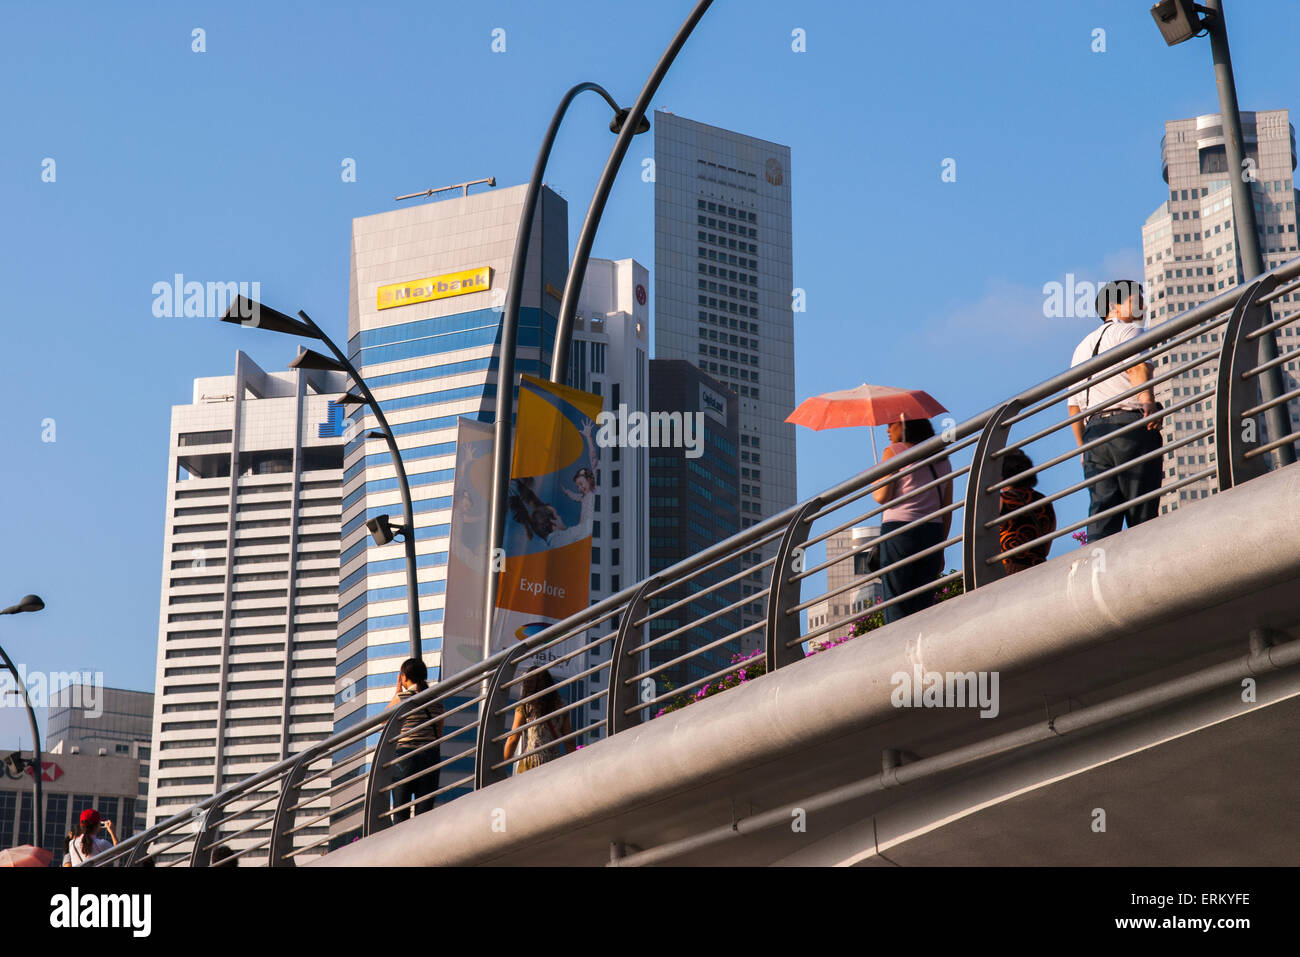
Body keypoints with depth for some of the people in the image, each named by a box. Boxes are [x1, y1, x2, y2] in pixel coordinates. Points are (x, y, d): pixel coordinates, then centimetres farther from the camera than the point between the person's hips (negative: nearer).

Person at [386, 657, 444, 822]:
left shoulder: (401, 698, -4)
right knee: (424, 812, 3)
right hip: (431, 756, 4)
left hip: (406, 755, -4)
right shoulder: (436, 701, 8)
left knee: (400, 814, -1)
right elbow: (439, 734, 13)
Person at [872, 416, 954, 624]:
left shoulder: (894, 452, -1)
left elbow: (883, 497, -9)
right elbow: (947, 510, 15)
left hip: (899, 531, -5)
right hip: (932, 533, 6)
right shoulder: (942, 460, 17)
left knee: (896, 606, -5)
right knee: (923, 603, 7)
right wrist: (940, 548, 19)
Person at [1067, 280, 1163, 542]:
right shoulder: (1128, 331, 6)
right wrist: (1147, 399, -32)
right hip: (1131, 426, -6)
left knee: (1101, 513, -4)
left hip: (1094, 431, 6)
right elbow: (1137, 364, -17)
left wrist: (1084, 448, 27)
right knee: (1142, 516, -7)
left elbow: (1074, 405, 27)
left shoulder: (1082, 346, 29)